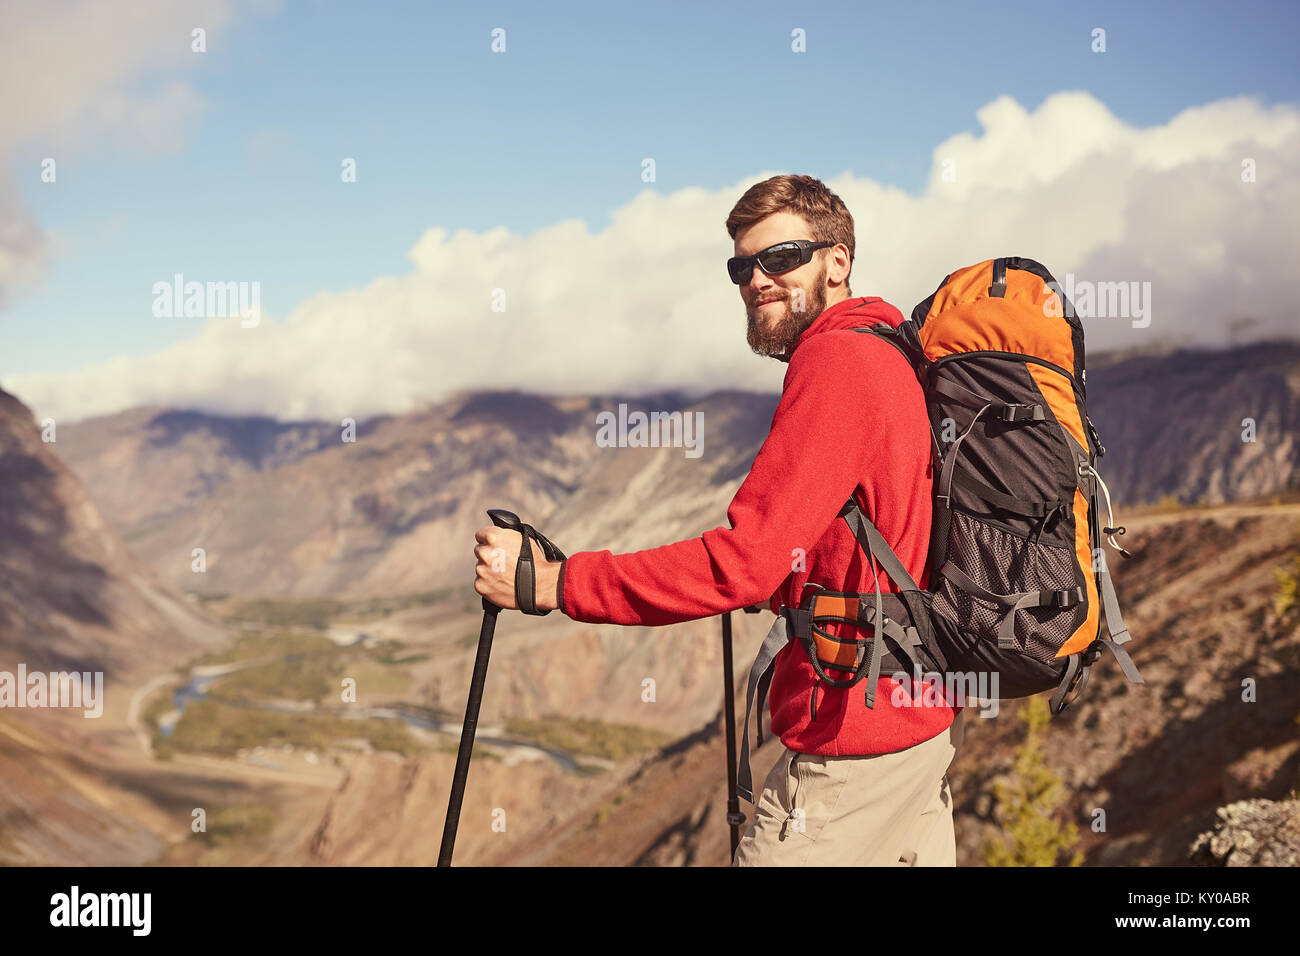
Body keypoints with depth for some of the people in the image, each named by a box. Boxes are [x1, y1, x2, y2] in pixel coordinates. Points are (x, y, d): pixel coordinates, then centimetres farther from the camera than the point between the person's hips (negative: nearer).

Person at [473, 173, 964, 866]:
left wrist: (548, 582, -23)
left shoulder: (837, 360, -17)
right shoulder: (892, 354, 12)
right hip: (927, 716, 10)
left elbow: (744, 562, -25)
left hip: (856, 734, -10)